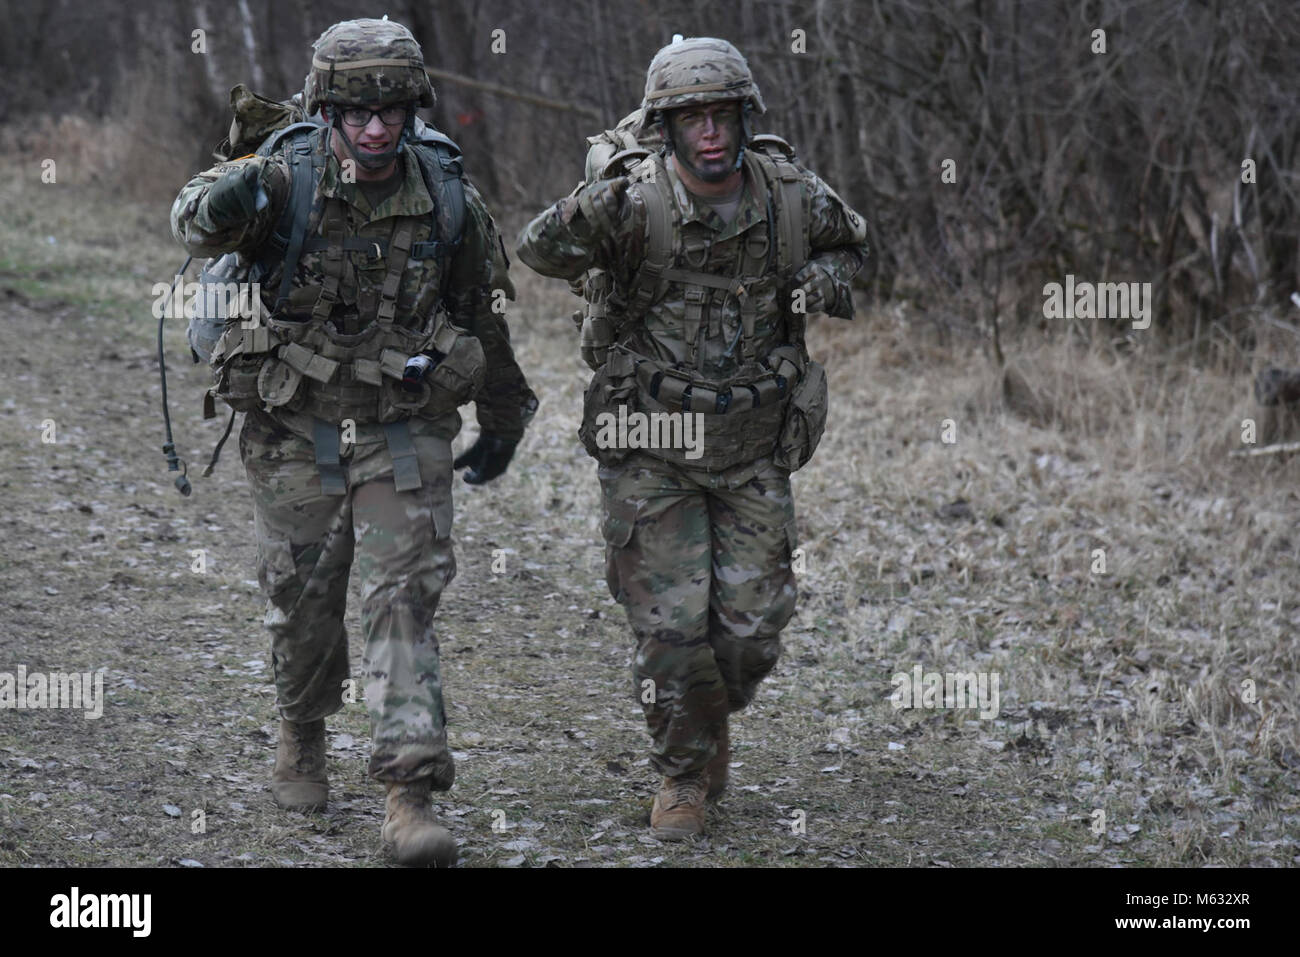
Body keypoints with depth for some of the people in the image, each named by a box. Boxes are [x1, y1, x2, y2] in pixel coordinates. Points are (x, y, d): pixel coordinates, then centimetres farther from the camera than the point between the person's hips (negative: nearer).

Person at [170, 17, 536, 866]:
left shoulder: (450, 200, -7)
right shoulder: (285, 181, -14)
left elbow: (482, 315, 8)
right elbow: (197, 221, -33)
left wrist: (504, 417, 19)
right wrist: (221, 205, -58)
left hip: (405, 430, 0)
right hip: (296, 429, 0)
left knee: (405, 597, -11)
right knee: (304, 599, 12)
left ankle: (412, 793, -13)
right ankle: (303, 733, 41)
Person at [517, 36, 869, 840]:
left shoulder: (793, 195, -9)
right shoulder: (636, 206, -19)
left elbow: (851, 242, 11)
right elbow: (542, 253, -19)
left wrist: (826, 276, -12)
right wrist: (585, 216, -40)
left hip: (753, 453, 2)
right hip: (651, 449, -2)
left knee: (752, 625, 2)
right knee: (671, 623, -4)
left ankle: (715, 714, 36)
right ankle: (683, 774, 19)